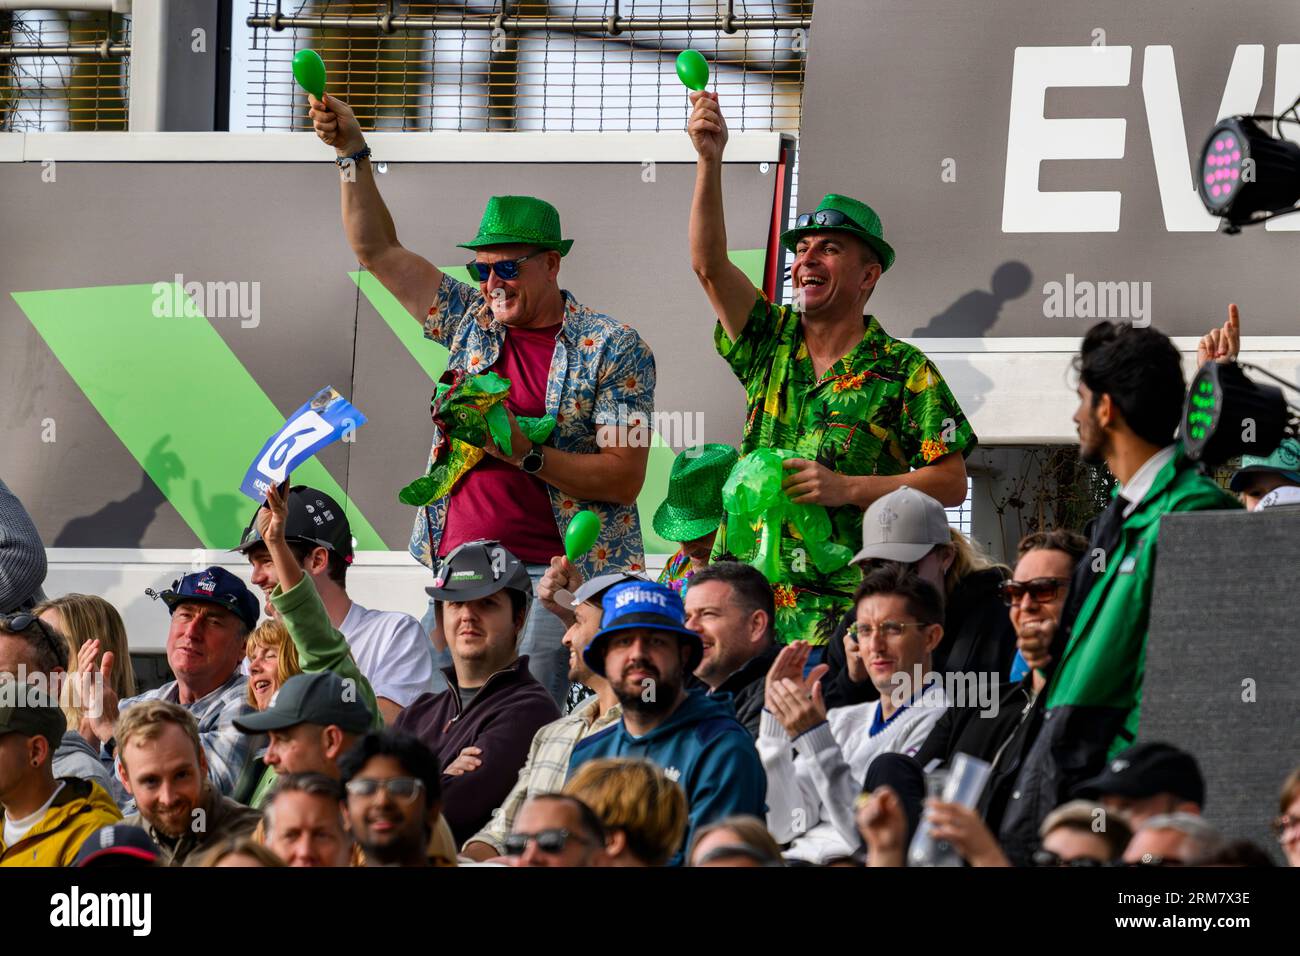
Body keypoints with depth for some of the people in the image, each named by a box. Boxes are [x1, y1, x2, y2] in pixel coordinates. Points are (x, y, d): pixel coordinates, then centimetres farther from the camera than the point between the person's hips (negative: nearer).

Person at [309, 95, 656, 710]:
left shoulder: (612, 348, -1)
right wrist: (353, 155, 9)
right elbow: (378, 250, 18)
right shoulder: (470, 323, 14)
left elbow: (624, 477, -7)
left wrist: (524, 452, -16)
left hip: (548, 574, -5)